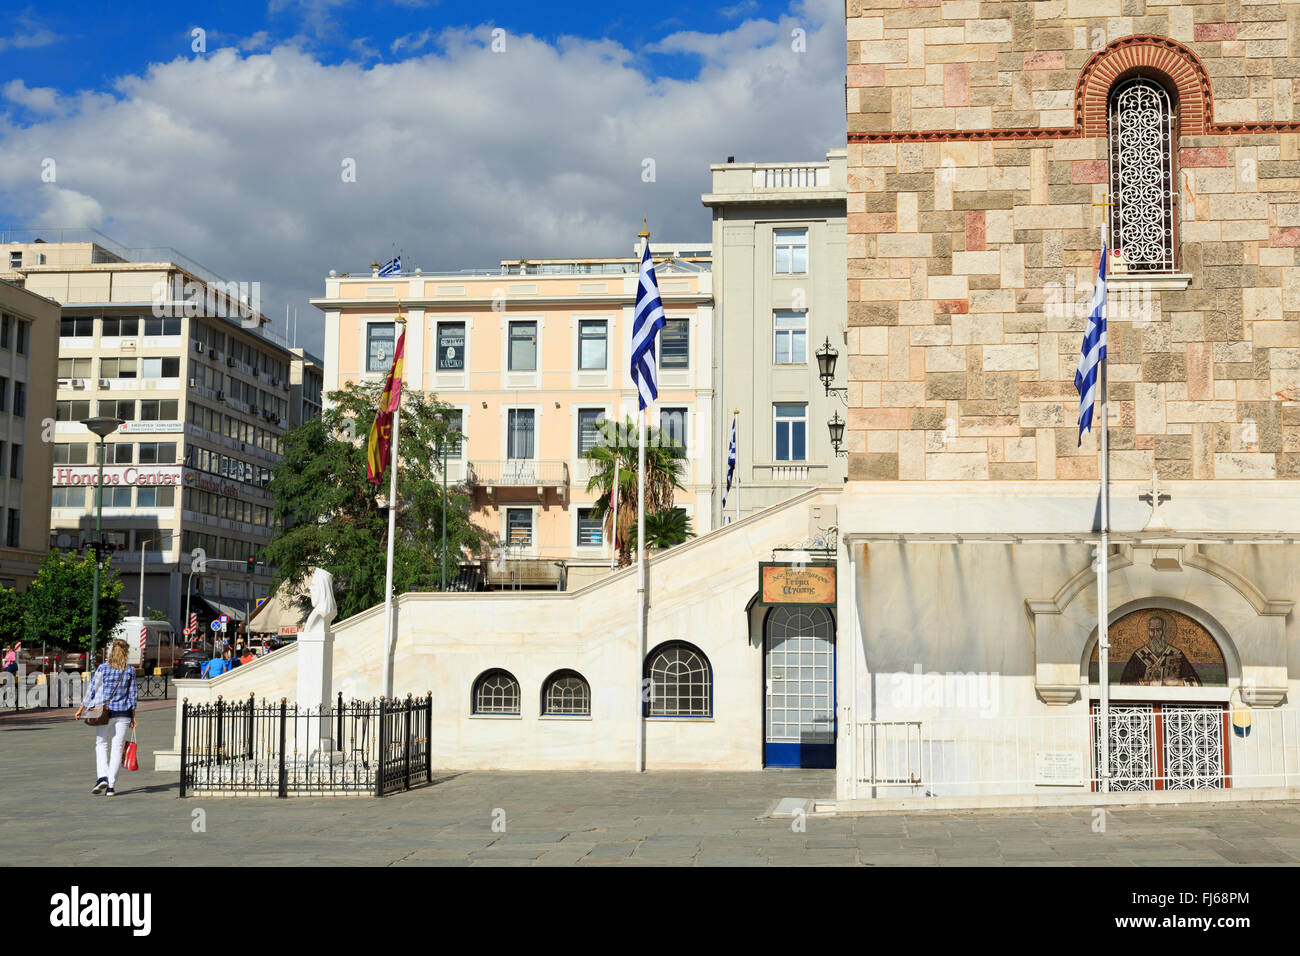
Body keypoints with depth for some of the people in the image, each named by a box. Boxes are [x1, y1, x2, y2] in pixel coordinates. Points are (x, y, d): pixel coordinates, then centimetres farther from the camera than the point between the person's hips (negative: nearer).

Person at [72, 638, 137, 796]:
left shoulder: (103, 668, -5)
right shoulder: (130, 670, 1)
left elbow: (92, 690, -2)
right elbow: (132, 694, 4)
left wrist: (81, 709, 6)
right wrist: (133, 716, 12)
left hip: (105, 712, -1)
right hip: (123, 712, 1)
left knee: (101, 745, 10)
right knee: (117, 748, 6)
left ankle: (102, 777, -10)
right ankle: (111, 785, 4)